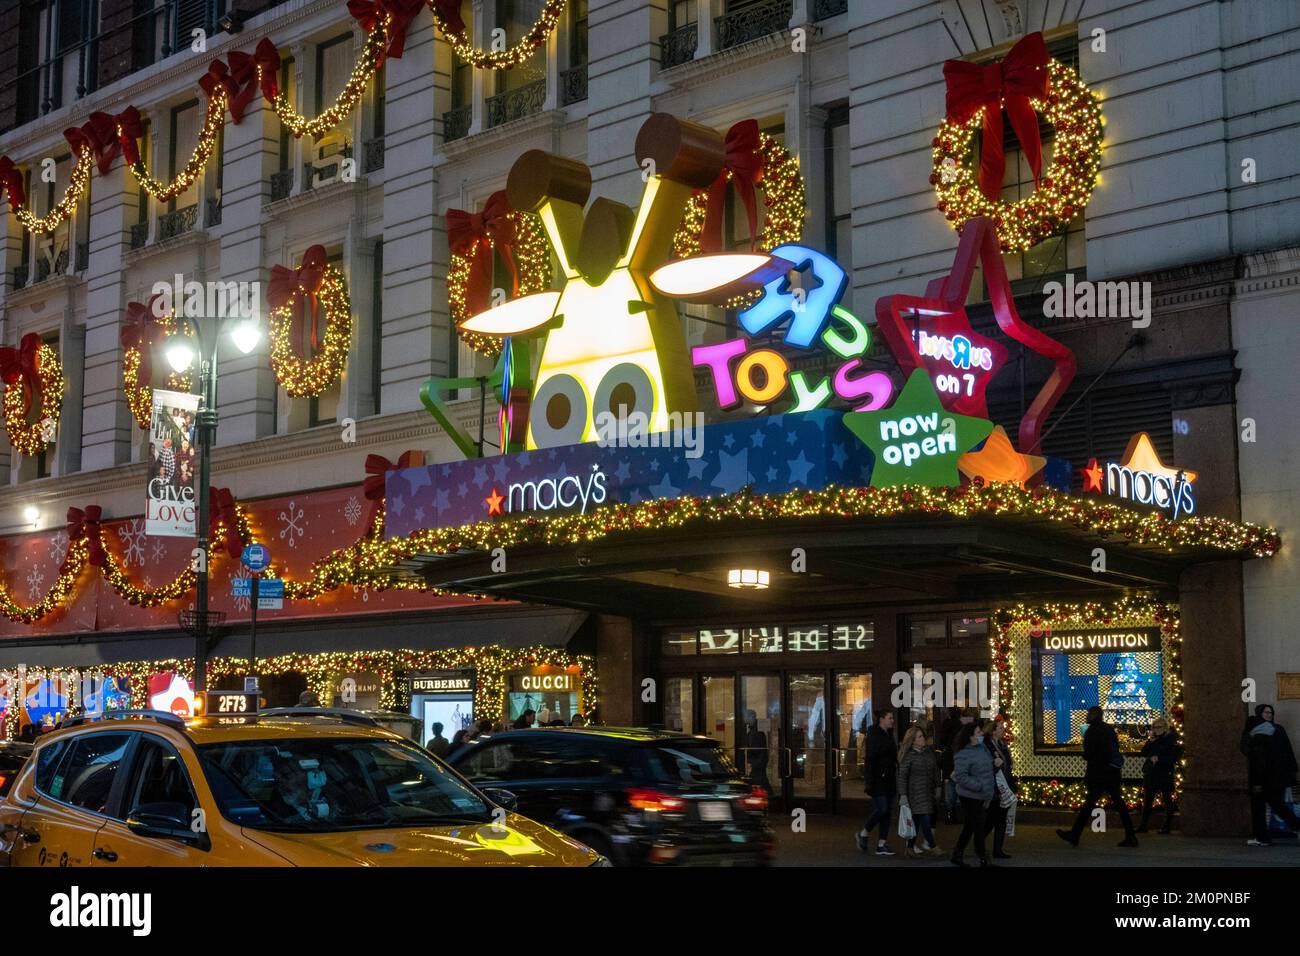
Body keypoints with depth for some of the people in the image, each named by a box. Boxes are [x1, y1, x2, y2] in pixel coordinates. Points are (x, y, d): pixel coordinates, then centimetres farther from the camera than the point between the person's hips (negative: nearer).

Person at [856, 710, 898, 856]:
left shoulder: (889, 735, 15)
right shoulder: (874, 735, -10)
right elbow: (870, 759, -15)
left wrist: (896, 777, 17)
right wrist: (870, 781, -20)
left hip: (889, 780, 8)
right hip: (878, 779, -8)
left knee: (887, 811, 6)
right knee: (882, 809, -12)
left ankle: (882, 845, 8)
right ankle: (863, 833, 9)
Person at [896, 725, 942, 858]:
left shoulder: (929, 752, 9)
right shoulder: (908, 756, -9)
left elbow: (935, 771, 19)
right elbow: (902, 776, -9)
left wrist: (937, 787, 17)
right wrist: (903, 795, -13)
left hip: (929, 791, 6)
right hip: (916, 792, -6)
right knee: (925, 819, -11)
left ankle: (911, 847, 14)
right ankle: (932, 846, -5)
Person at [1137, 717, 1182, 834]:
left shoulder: (1170, 740, -2)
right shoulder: (1152, 740, 14)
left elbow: (1174, 757, -9)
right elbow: (1144, 753, 4)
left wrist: (1158, 759, -13)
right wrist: (1150, 741, -5)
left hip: (1165, 775, -5)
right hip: (1150, 775, 5)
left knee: (1166, 800, -1)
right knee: (1147, 800, 5)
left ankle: (1167, 826, 4)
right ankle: (1143, 825, 8)